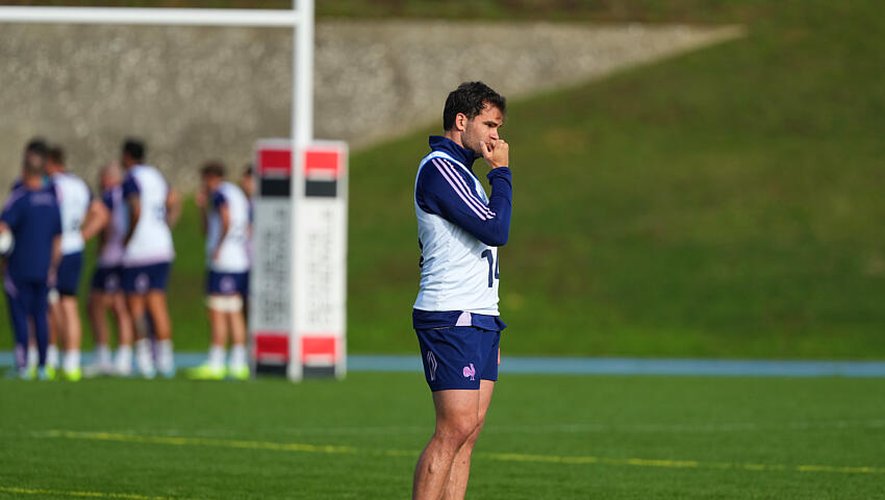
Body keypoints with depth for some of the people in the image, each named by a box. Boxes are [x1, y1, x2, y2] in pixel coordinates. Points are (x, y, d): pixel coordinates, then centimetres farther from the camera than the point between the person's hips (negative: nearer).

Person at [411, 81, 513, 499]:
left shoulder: (460, 170, 21)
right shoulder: (439, 168, -11)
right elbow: (496, 229, -19)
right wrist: (501, 171, -7)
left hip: (479, 320, 10)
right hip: (452, 322, -10)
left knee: (468, 432, 4)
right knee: (455, 429, -13)